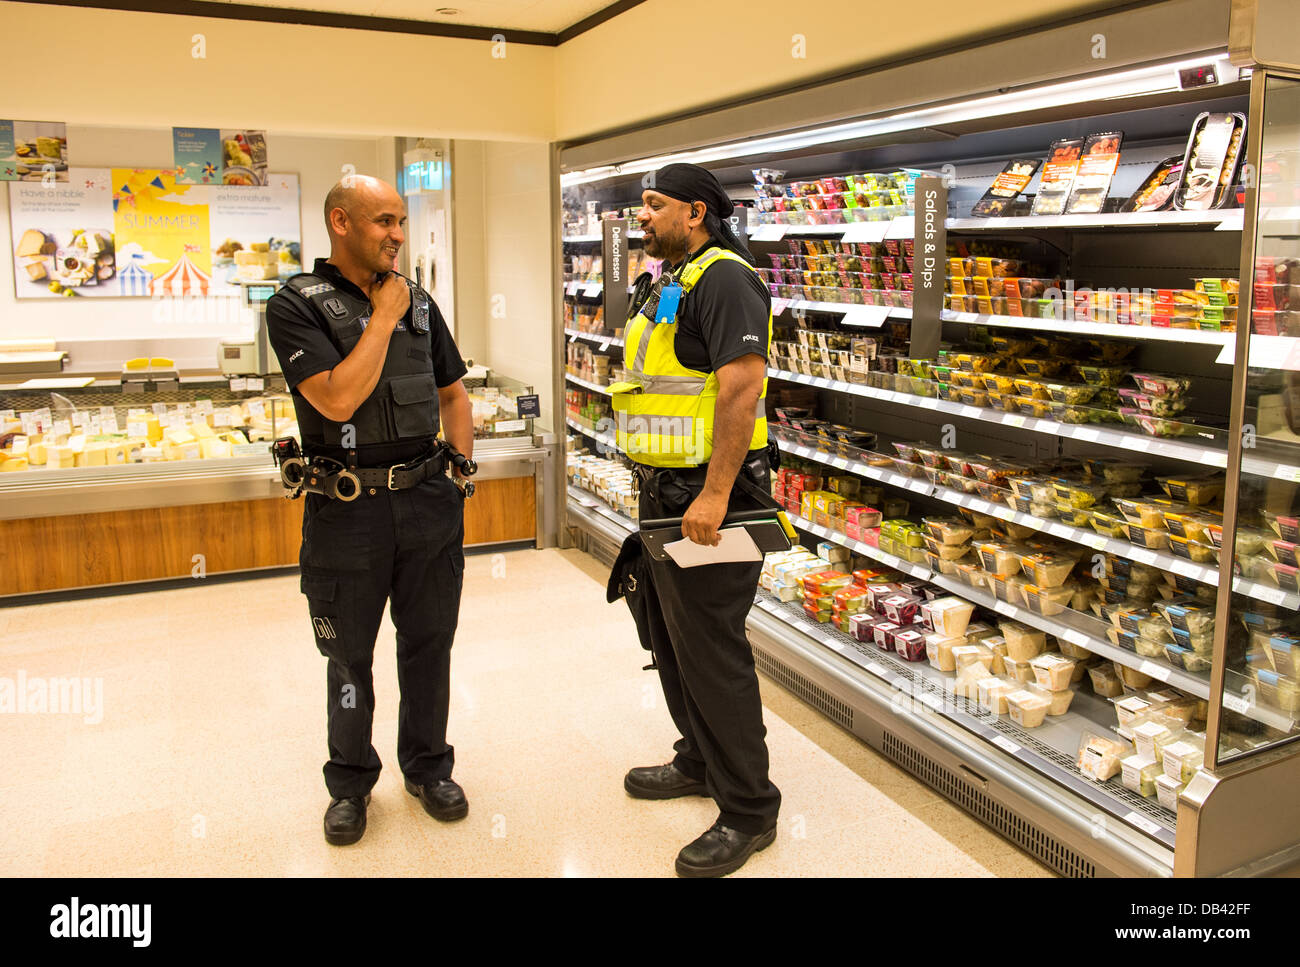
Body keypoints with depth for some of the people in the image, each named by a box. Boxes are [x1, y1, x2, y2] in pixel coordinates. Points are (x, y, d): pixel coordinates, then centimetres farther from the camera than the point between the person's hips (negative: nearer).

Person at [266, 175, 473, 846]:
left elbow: (452, 391, 17)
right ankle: (350, 781, 32)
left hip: (429, 500, 4)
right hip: (348, 508, -4)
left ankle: (427, 766, 33)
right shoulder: (297, 305, -8)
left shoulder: (417, 301, 8)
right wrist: (383, 317, -15)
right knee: (349, 656, 12)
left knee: (429, 642, 14)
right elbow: (338, 398, -22)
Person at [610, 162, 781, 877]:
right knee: (671, 638, 19)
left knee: (710, 651, -4)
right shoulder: (671, 284, 18)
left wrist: (713, 495, -28)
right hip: (664, 493, 11)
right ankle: (699, 762, 37)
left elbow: (743, 384, -25)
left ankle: (748, 811, 9)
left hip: (705, 496, -11)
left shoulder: (721, 277, -14)